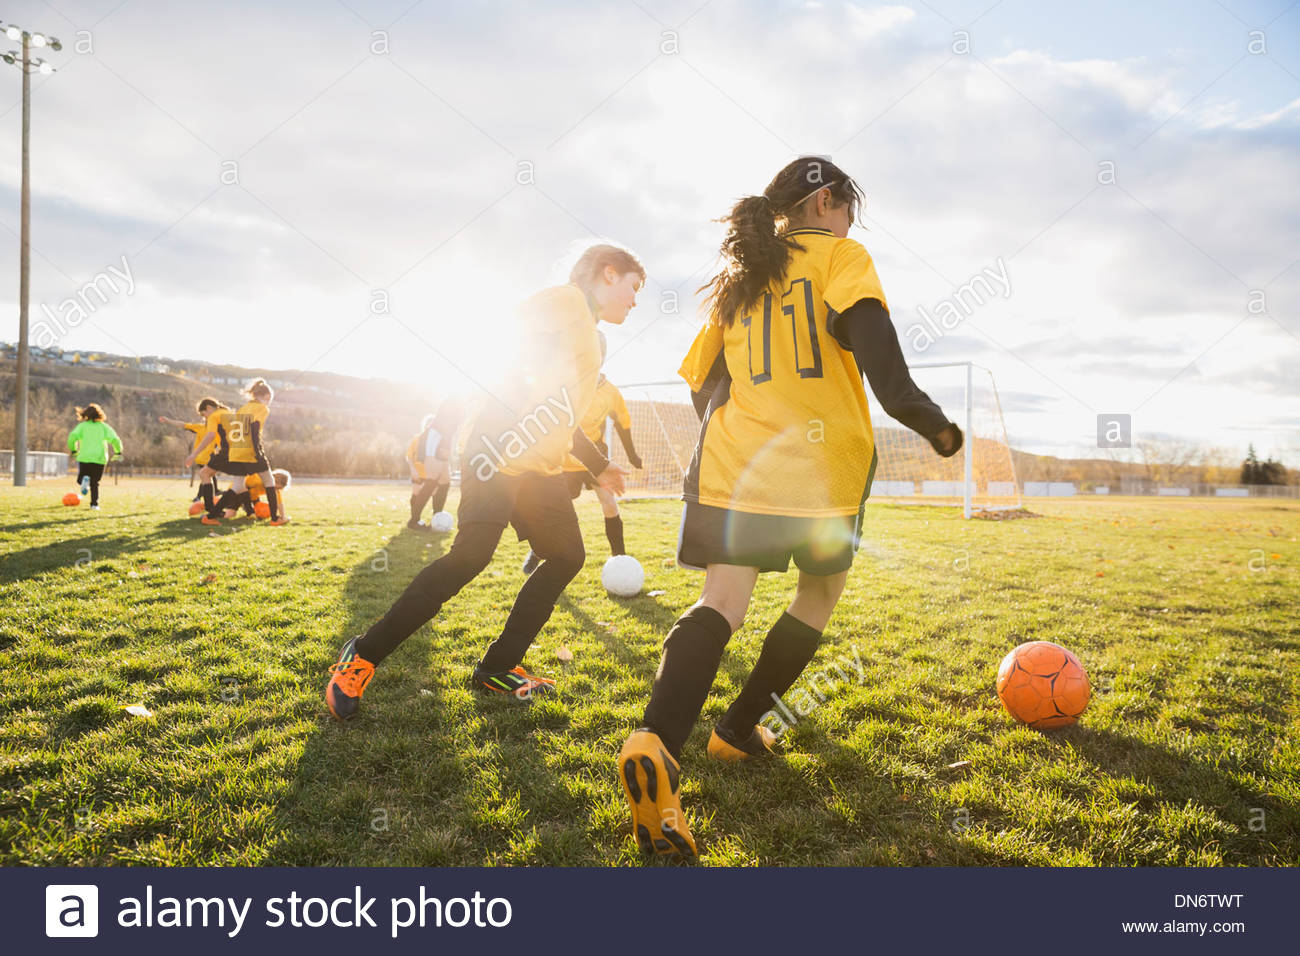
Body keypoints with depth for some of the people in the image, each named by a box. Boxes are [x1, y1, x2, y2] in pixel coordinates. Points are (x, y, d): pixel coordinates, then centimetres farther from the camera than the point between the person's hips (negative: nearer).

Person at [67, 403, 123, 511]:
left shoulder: (82, 426, 4)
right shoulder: (104, 426, 7)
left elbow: (72, 436, -11)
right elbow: (115, 439, -4)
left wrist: (73, 450, 4)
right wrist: (118, 452, 10)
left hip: (84, 458, -1)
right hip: (100, 459, 1)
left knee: (80, 481, 15)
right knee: (95, 483, 13)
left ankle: (84, 480, -20)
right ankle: (94, 504, 0)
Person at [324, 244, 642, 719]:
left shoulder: (591, 338, 28)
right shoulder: (566, 300, 0)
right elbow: (509, 340, -16)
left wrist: (598, 465, 37)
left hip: (542, 467, 11)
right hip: (503, 448, -11)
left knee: (567, 557, 6)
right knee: (471, 555, -19)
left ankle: (498, 668, 11)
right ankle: (363, 655, -7)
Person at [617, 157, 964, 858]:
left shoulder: (738, 280, 23)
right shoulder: (839, 255, 7)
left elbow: (704, 386, 21)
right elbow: (870, 335, -12)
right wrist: (928, 420, -5)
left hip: (735, 460, 4)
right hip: (822, 462, -4)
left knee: (722, 602, -6)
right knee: (821, 590, 18)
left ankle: (657, 742, -32)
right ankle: (739, 729, 21)